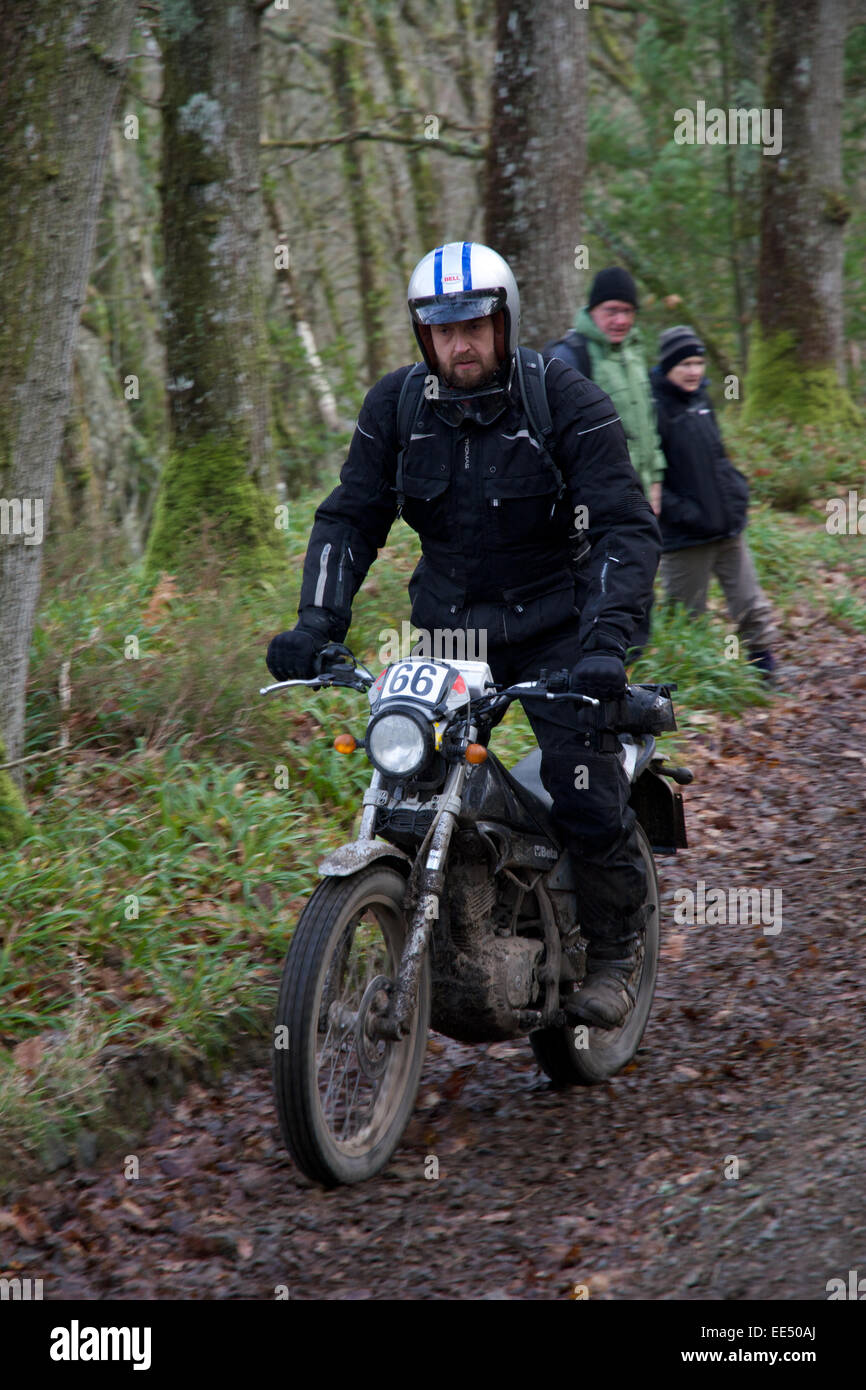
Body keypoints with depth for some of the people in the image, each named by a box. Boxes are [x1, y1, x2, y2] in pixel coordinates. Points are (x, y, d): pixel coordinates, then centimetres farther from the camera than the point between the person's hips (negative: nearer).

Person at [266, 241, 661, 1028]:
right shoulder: (396, 405, -2)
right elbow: (350, 518, 1)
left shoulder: (566, 402, -12)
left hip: (552, 629, -3)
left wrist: (606, 639, -30)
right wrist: (317, 623, -15)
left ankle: (615, 953, 11)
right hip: (447, 628, 3)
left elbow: (628, 527, -16)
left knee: (590, 800, -12)